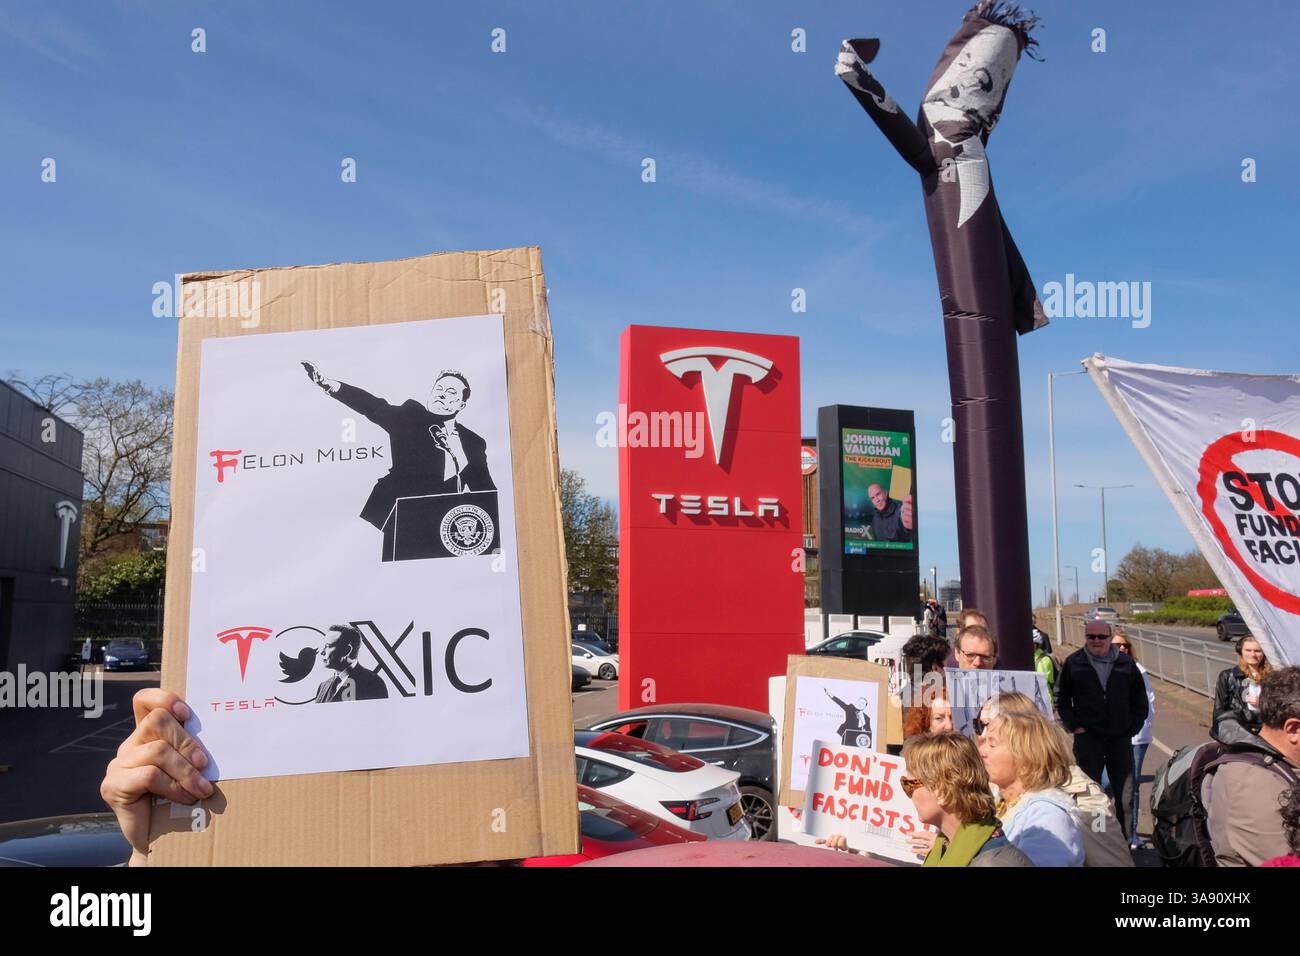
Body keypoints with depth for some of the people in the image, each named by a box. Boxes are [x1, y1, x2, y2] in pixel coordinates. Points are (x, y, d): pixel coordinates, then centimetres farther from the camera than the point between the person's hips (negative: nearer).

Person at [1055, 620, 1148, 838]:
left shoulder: (1126, 663, 5)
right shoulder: (1073, 663, 0)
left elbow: (1140, 700, 13)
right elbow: (1062, 698, 6)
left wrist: (1134, 727, 5)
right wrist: (1073, 726, -2)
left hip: (1121, 738, 2)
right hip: (1087, 738, -2)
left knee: (1124, 793, 8)